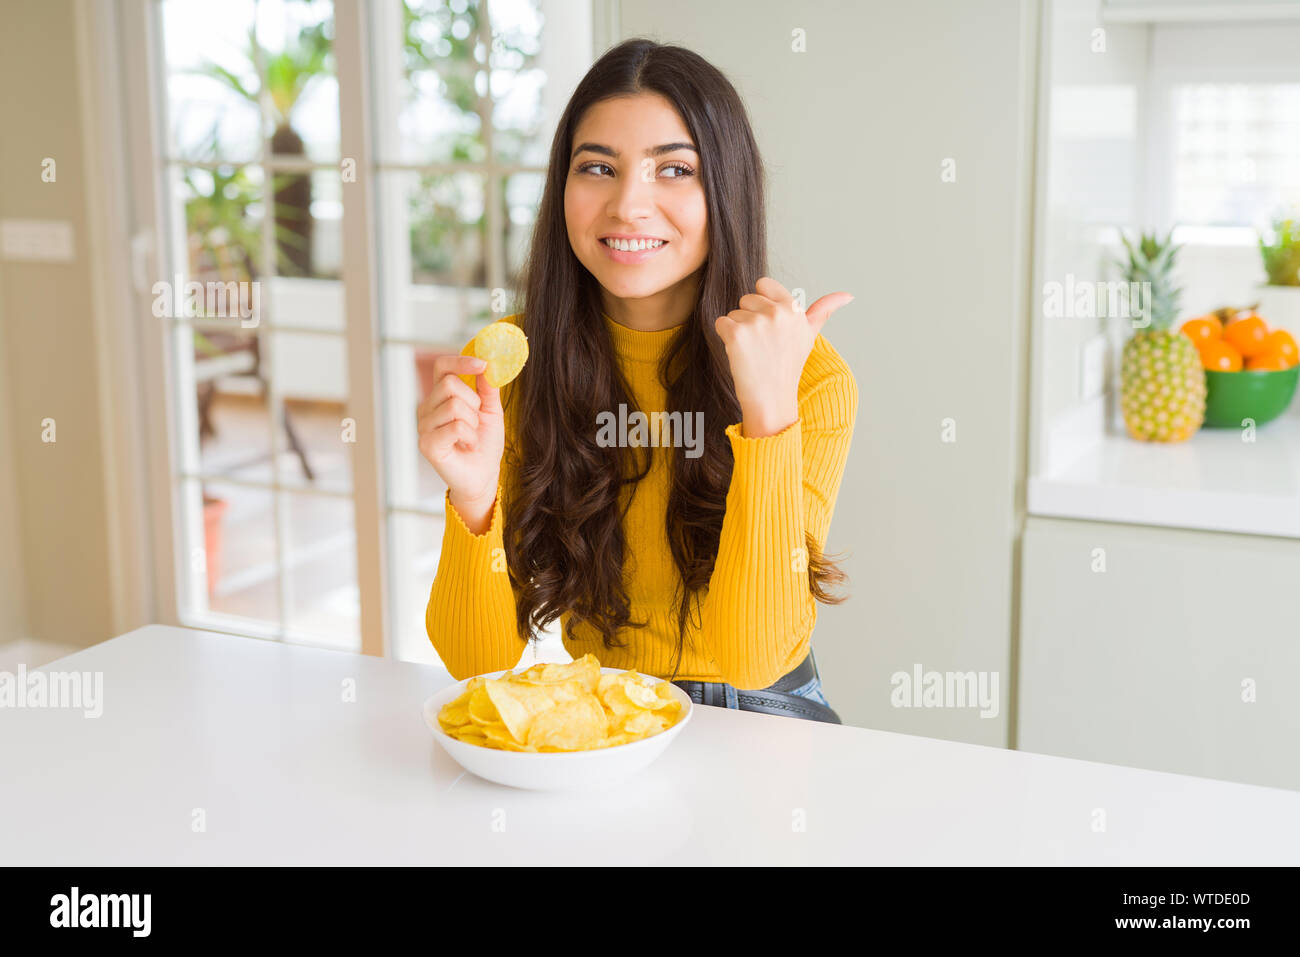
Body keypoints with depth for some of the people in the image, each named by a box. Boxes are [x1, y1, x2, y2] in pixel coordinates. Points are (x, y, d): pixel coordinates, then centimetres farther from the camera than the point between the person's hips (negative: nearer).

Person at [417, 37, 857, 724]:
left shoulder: (810, 376, -11)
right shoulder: (510, 364, -6)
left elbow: (752, 659, -19)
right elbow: (478, 664, -9)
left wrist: (769, 411, -28)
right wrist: (473, 498, -27)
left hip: (766, 717, -1)